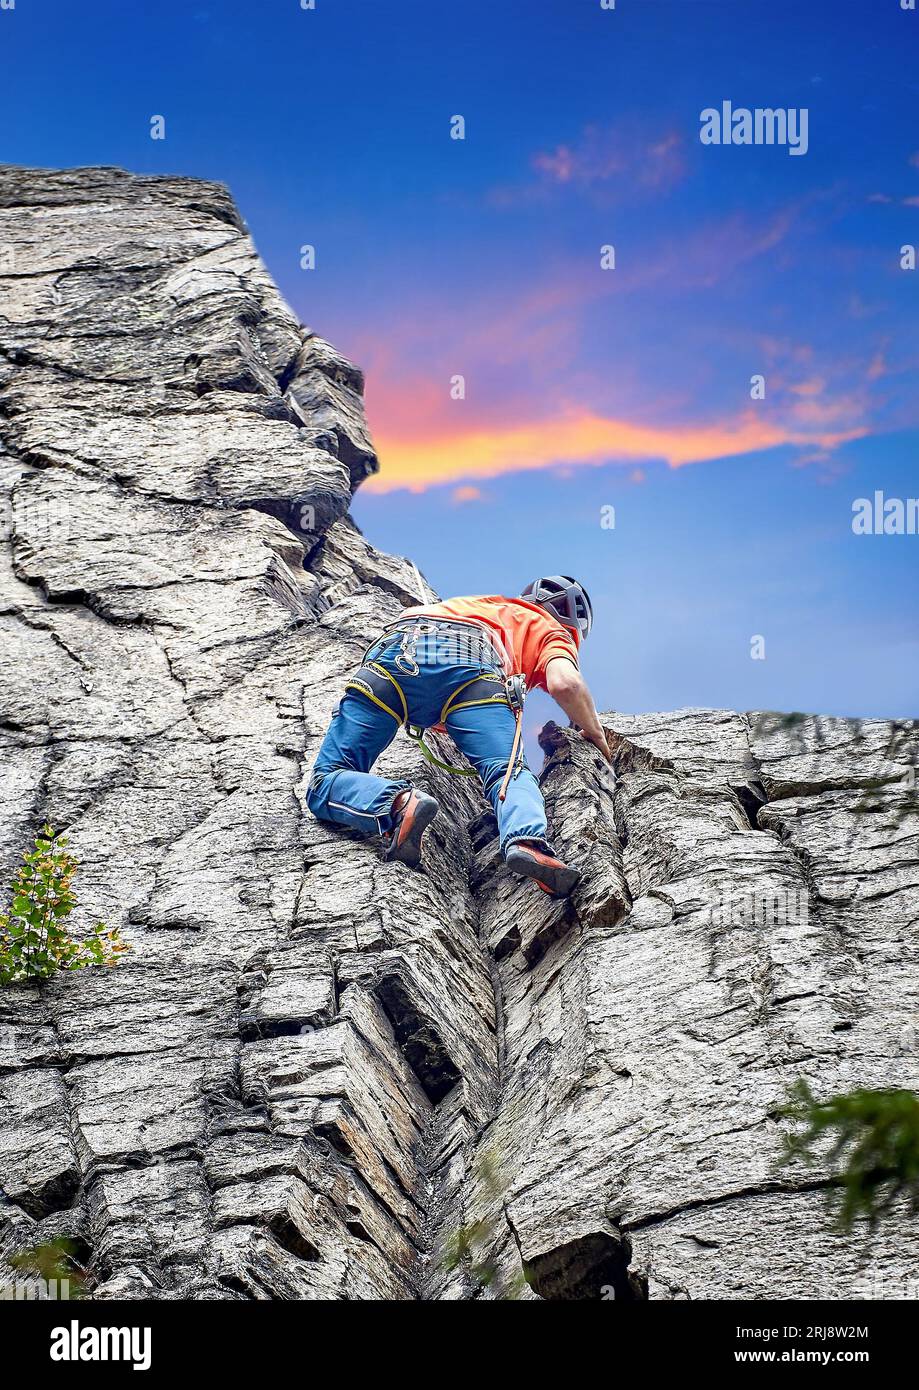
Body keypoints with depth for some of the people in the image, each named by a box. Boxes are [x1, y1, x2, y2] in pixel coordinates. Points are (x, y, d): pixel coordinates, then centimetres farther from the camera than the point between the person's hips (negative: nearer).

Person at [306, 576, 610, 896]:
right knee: (509, 773, -10)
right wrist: (594, 733, 25)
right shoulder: (551, 630, 32)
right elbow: (565, 683, 8)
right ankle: (526, 840, -42)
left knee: (327, 782, 0)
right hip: (474, 658, -3)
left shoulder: (481, 605, 48)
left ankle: (398, 804, -30)